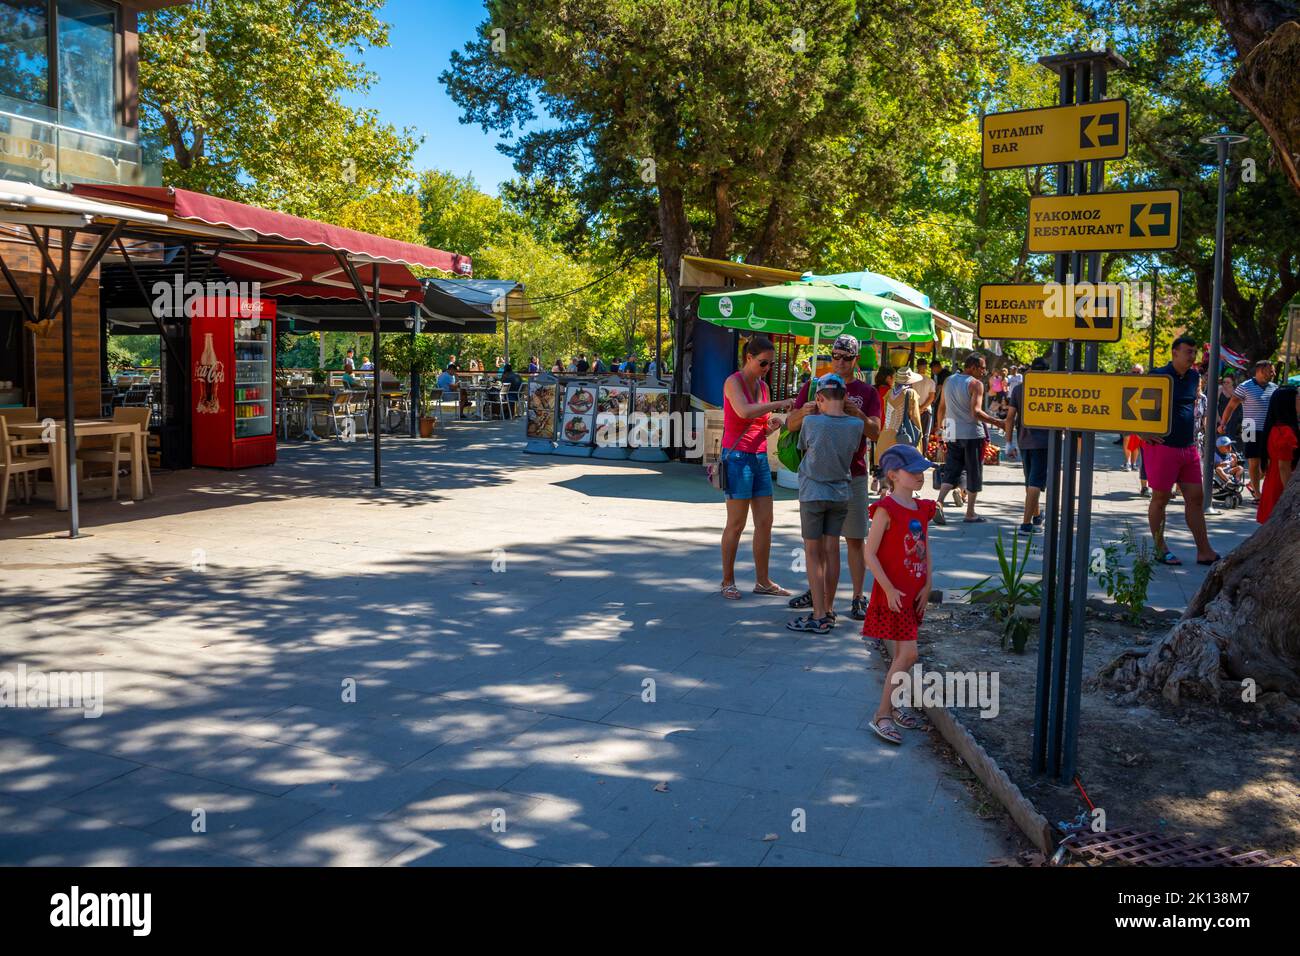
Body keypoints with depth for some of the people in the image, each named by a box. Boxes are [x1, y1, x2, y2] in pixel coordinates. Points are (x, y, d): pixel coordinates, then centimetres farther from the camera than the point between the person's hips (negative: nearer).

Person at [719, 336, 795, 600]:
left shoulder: (763, 386, 13)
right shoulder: (733, 382, -8)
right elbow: (744, 412, -28)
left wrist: (772, 426, -5)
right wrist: (778, 404, -27)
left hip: (760, 457, 7)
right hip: (738, 457, -7)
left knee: (765, 523, 7)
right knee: (736, 524, -2)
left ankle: (762, 581, 15)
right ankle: (728, 581, 9)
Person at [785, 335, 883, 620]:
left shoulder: (867, 392, 4)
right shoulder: (813, 387, 9)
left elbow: (875, 433, -5)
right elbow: (790, 424, 3)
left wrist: (856, 413, -22)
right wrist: (803, 412, -19)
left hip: (852, 474, -2)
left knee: (855, 538, -2)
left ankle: (858, 598, 2)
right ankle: (817, 591, 22)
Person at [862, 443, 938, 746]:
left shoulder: (922, 509, 8)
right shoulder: (886, 509, -15)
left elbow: (926, 552, 14)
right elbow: (870, 554, -16)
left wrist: (927, 587, 3)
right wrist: (889, 589, -18)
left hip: (914, 594, 8)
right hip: (892, 593, -8)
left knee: (902, 654, 14)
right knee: (908, 654, -9)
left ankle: (891, 706, 28)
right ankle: (882, 715, 0)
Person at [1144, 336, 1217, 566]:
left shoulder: (1194, 377, 11)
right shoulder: (1158, 377, -11)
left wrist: (1192, 433, 19)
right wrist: (1143, 433, -13)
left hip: (1188, 448, 7)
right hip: (1162, 447, -7)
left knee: (1196, 497, 7)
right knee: (1161, 497, 2)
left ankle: (1204, 551, 13)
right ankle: (1160, 549, 12)